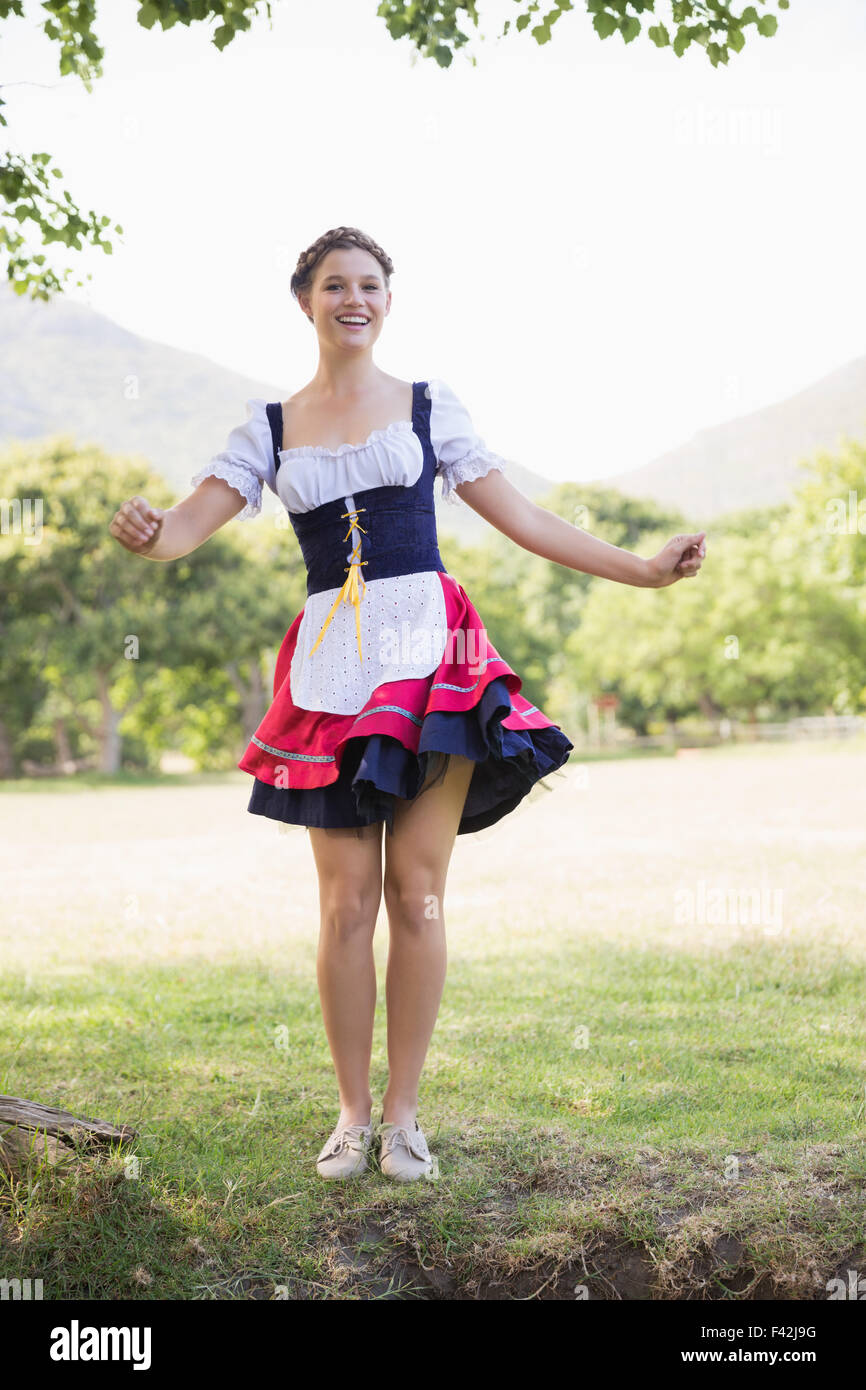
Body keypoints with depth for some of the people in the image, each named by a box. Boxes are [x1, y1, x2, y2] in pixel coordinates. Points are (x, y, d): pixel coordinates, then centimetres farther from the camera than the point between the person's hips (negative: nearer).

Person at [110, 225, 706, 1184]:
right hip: (331, 663, 1)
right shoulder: (271, 424, 12)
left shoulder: (429, 406, 11)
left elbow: (519, 518, 11)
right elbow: (191, 523, 1)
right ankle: (353, 1113, 12)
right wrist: (149, 536, -23)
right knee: (347, 901, -1)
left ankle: (402, 1113, 9)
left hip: (431, 651, -1)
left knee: (416, 894, -3)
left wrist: (641, 570, 5)